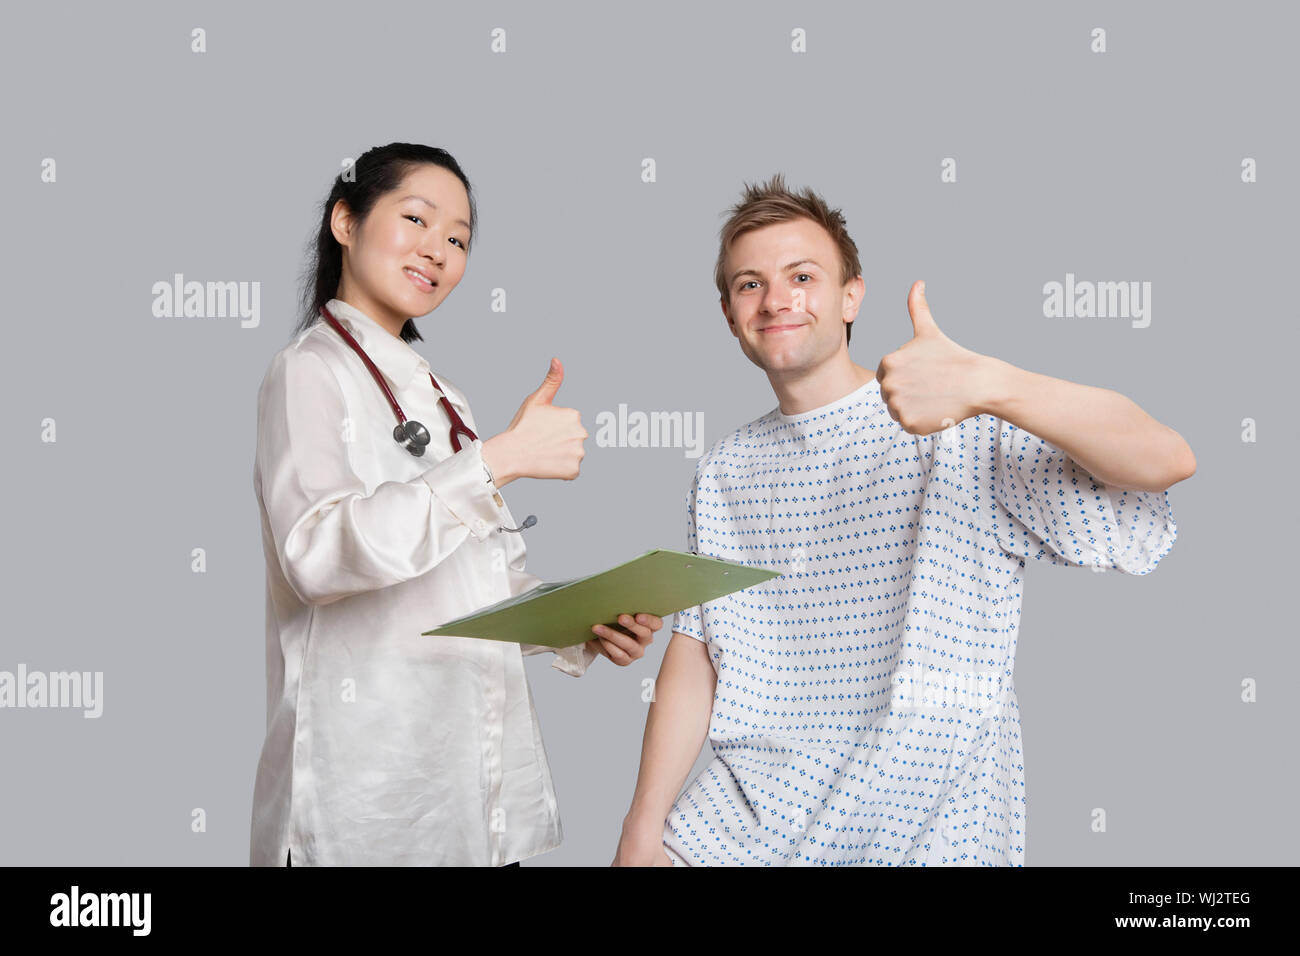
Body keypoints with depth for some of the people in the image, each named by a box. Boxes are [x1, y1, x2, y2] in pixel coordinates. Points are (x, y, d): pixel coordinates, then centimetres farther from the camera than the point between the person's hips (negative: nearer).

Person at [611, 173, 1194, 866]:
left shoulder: (957, 428, -10)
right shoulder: (723, 473, 7)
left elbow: (1165, 460, -24)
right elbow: (695, 653, 6)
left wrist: (986, 383, -40)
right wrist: (642, 830, -4)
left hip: (925, 829, -4)